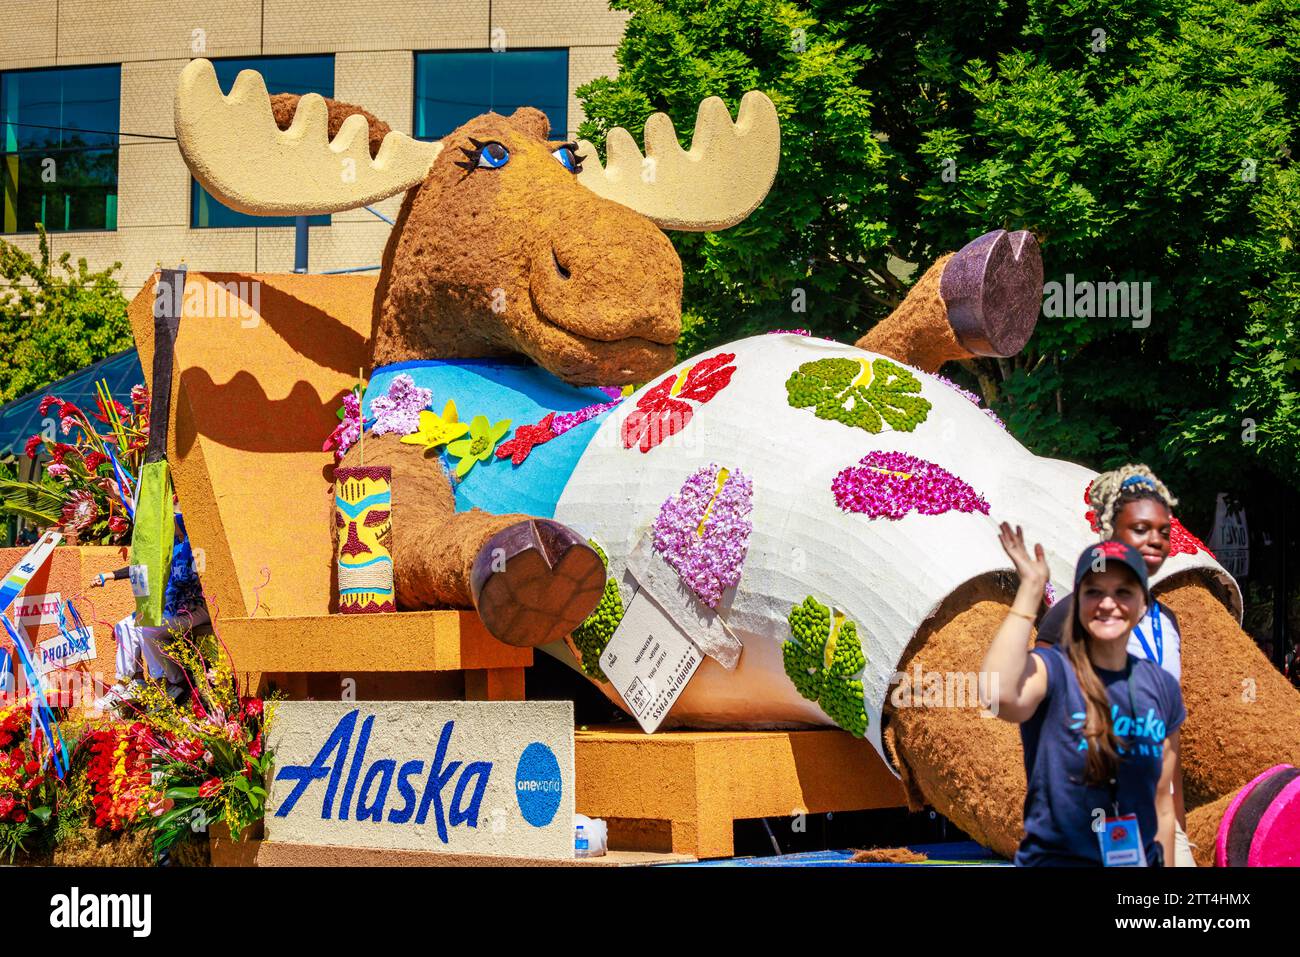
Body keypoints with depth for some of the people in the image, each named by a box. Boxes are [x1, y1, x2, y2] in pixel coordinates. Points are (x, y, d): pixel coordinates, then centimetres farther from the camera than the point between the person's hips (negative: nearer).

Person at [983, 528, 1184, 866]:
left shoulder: (1162, 686, 1)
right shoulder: (1052, 668, -13)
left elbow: (1162, 803, 8)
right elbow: (999, 696, -37)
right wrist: (1030, 586, -31)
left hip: (1141, 860, 4)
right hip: (1054, 859, -4)